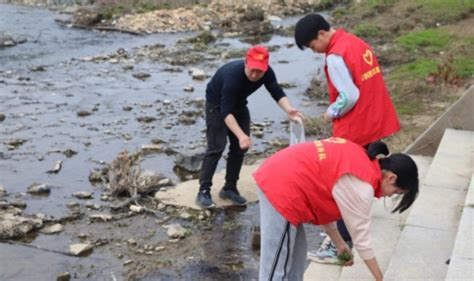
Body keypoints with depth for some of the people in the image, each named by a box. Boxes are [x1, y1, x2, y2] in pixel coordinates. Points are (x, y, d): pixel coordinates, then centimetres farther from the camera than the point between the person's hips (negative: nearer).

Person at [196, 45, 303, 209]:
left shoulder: (267, 72, -23)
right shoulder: (233, 75, -40)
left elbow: (277, 93, -24)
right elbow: (226, 111, -43)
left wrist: (289, 110, -46)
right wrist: (241, 135, -55)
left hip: (238, 103, 6)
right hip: (217, 103, -6)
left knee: (240, 147, 2)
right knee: (216, 147, -15)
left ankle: (229, 188, 13)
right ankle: (203, 192, -10)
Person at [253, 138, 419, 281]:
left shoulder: (360, 159, 16)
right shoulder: (361, 186, -12)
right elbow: (361, 236, -4)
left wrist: (339, 243, 28)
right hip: (281, 191, -10)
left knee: (296, 254, 21)